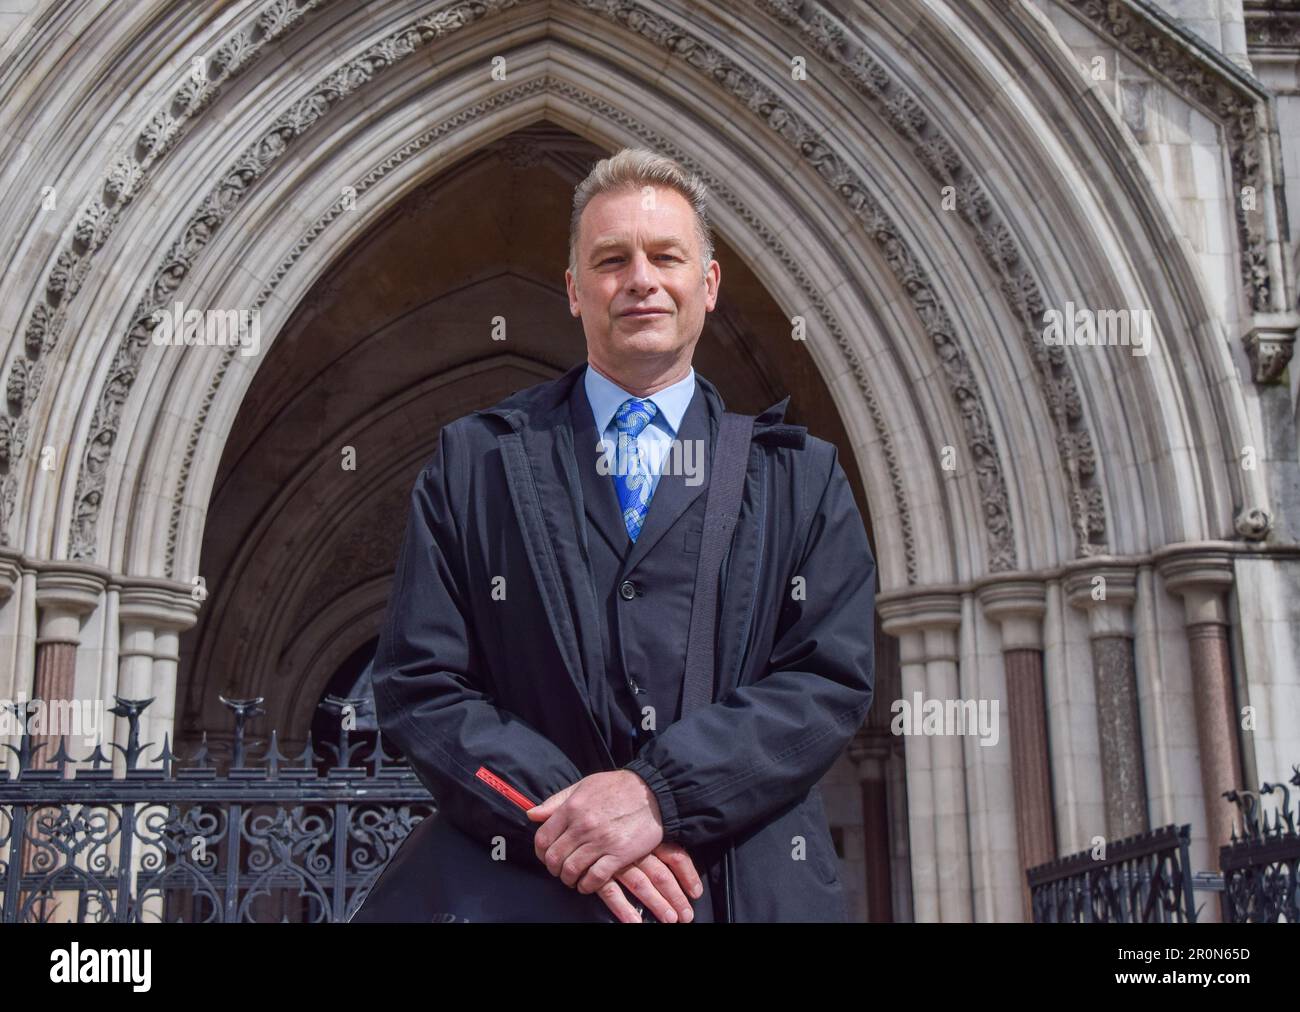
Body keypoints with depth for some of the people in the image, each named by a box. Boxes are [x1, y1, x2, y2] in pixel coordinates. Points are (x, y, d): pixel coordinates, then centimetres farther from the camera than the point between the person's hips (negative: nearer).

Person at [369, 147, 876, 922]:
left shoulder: (802, 476, 5)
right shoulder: (473, 462, 4)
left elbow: (836, 678, -4)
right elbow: (418, 682, -1)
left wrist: (658, 792, -17)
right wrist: (564, 818, -16)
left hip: (756, 890, 1)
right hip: (539, 886, 0)